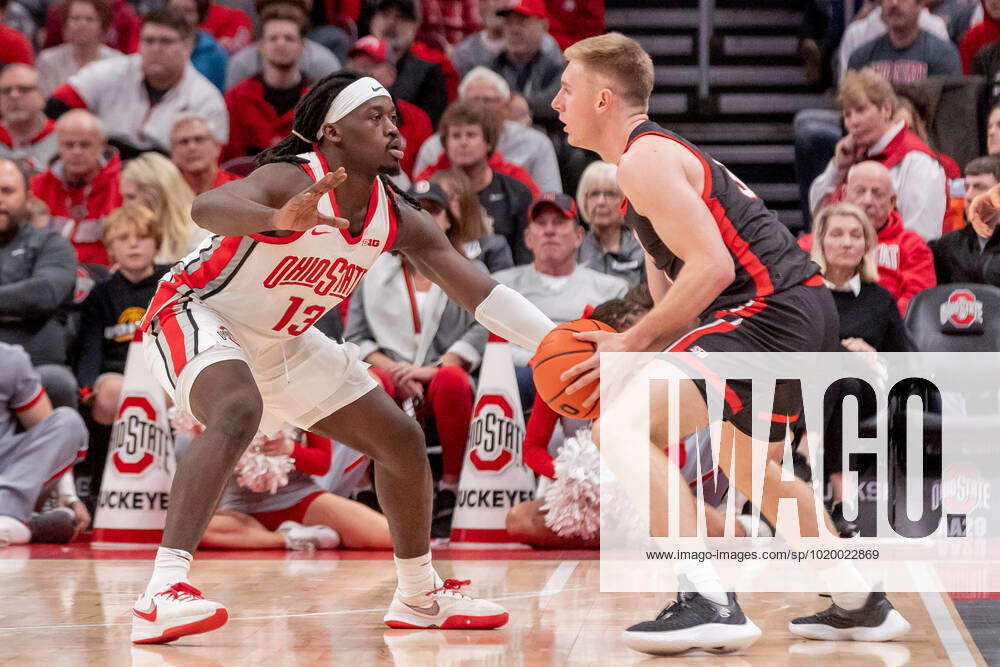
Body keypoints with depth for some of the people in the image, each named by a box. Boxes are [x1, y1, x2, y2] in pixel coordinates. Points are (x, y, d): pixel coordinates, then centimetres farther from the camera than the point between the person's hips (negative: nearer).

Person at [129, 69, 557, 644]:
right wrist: (280, 221, -70)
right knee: (239, 411, -39)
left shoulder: (398, 219, -8)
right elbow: (208, 207, -50)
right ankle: (163, 594, -46)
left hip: (281, 340, 8)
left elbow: (481, 292, -4)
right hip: (199, 313, -8)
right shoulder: (294, 181, -29)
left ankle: (421, 598, 28)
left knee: (403, 441, 8)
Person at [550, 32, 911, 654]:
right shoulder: (663, 152, 22)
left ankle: (710, 602, -23)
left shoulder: (644, 159, -10)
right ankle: (861, 603, 36)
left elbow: (712, 266, -21)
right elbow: (676, 287, 25)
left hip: (774, 312, -11)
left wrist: (632, 343, -17)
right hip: (806, 307, 11)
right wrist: (625, 354, 11)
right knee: (745, 463, 32)